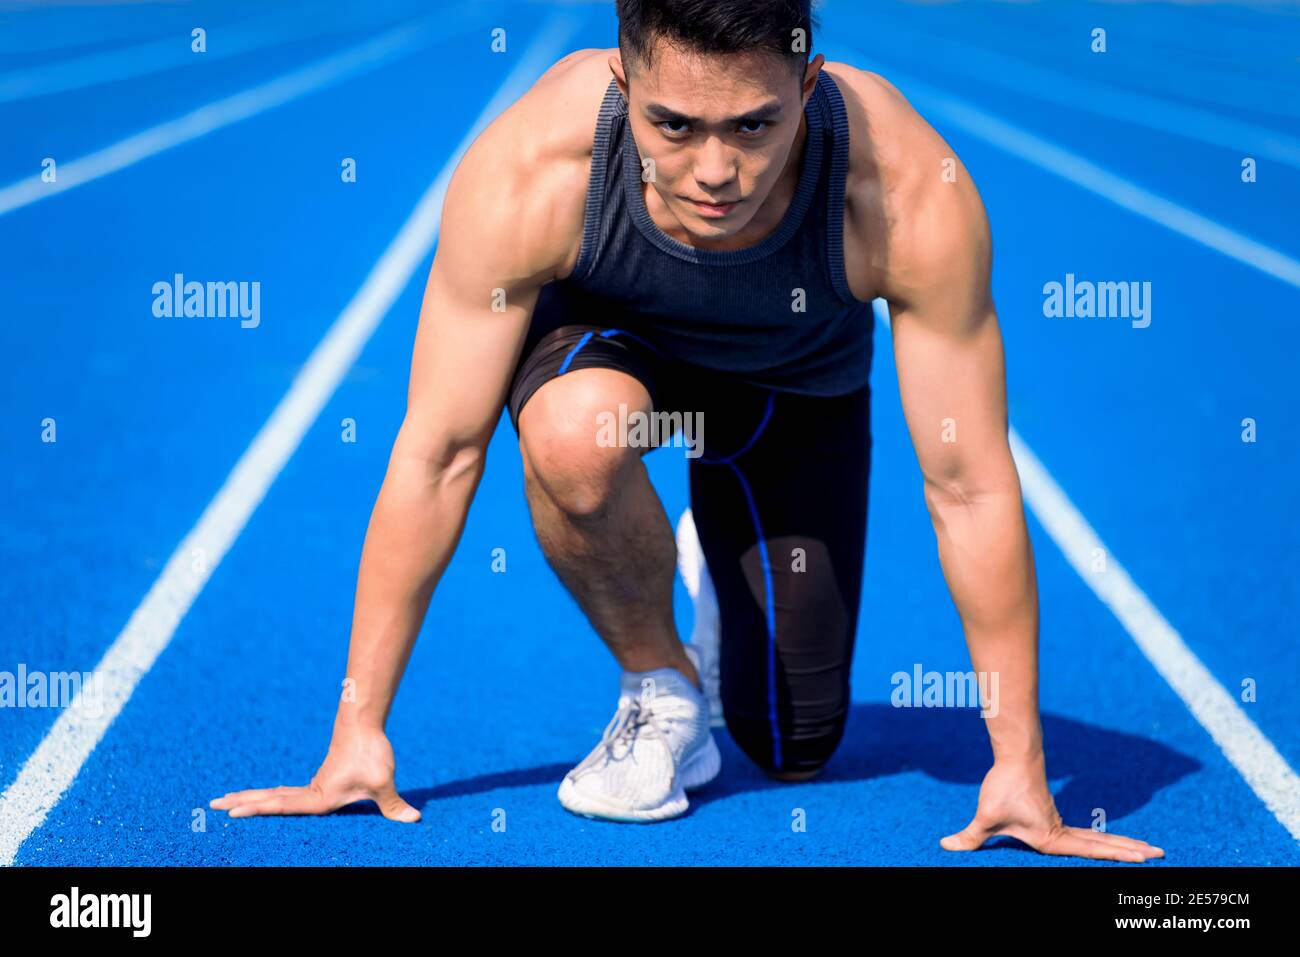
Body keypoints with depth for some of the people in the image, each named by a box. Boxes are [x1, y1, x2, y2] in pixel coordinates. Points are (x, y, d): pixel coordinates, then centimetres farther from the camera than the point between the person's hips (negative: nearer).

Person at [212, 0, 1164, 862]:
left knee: (791, 750, 3)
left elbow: (971, 487, -30)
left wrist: (1020, 768, -26)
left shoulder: (913, 194, -39)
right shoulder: (528, 171, -38)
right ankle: (659, 685, -9)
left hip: (800, 388, 1)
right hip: (604, 334, -1)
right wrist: (359, 733, -27)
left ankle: (721, 574, 37)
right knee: (576, 433, -39)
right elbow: (438, 455, -29)